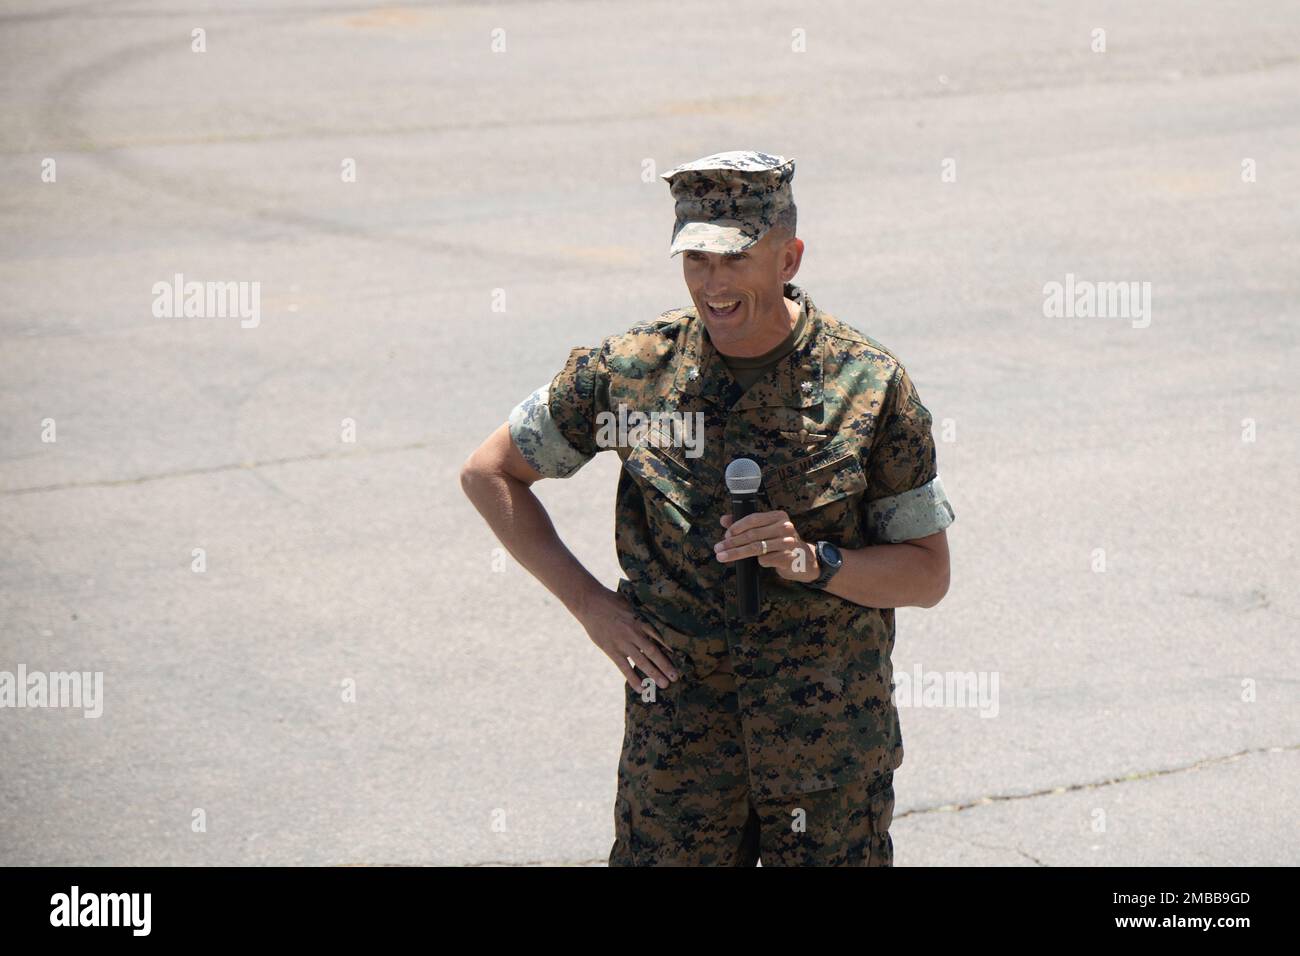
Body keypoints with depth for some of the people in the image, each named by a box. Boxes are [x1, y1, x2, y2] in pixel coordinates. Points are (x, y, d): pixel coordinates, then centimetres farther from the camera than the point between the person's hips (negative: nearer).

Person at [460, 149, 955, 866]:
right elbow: (489, 472, 10)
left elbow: (928, 575, 0)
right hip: (676, 745, 1)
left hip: (831, 746, 0)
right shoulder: (630, 371, -3)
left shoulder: (869, 384, -5)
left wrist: (815, 561, -19)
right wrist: (588, 602, 1)